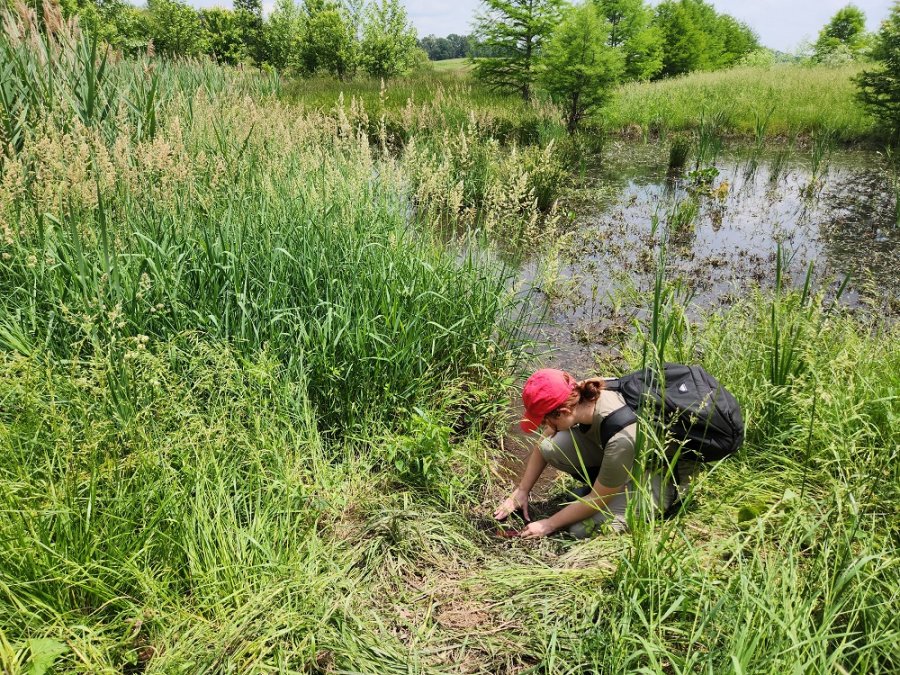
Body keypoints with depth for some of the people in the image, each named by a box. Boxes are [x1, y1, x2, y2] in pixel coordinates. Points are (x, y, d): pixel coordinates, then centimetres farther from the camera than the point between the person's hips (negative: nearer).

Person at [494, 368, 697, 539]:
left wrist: (549, 524, -14)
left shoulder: (620, 437, -40)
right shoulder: (579, 395, -22)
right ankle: (604, 482, 6)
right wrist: (521, 491, -2)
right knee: (551, 447, -20)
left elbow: (598, 500, -24)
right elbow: (542, 446, -3)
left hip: (662, 476, -6)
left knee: (583, 528, -22)